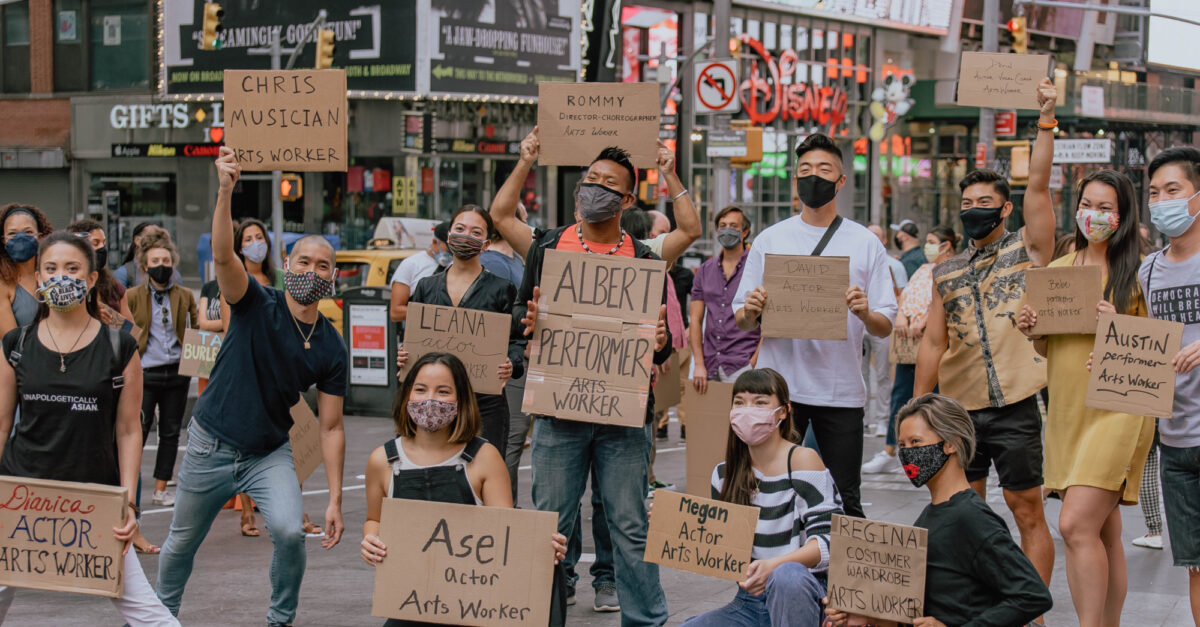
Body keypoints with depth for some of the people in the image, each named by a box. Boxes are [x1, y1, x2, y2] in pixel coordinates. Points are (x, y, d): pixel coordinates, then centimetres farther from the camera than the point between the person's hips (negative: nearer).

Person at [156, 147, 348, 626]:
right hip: (212, 445, -1)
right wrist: (225, 192, -45)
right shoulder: (257, 306, -10)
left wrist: (335, 499, -9)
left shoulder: (330, 348, -4)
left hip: (270, 453, 1)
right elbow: (223, 256, -29)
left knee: (289, 532, -22)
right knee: (182, 542, 13)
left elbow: (331, 428, -2)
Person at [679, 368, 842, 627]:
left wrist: (774, 565, -30)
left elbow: (828, 541, -15)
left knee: (787, 575, -38)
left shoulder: (802, 459, -8)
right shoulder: (724, 474, 9)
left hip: (800, 595, -4)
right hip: (749, 604, 4)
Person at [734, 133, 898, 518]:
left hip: (842, 390, 0)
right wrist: (750, 311, -13)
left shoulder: (866, 244, 7)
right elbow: (742, 322, 10)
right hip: (778, 386, 1)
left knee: (844, 499, 2)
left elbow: (885, 327, 4)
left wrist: (865, 313, -18)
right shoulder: (769, 240, 9)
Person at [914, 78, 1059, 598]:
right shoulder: (946, 271, 13)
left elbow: (1038, 186, -11)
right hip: (958, 409, 4)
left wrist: (1046, 121, -18)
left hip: (1014, 407, -4)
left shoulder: (1027, 250, 3)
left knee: (1027, 513, 0)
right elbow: (933, 344, 13)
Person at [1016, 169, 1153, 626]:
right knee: (1103, 532, 10)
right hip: (1067, 409, 6)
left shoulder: (1137, 272, -3)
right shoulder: (1057, 271, 12)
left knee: (1076, 524, -16)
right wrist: (1032, 332, -1)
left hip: (1116, 408, -6)